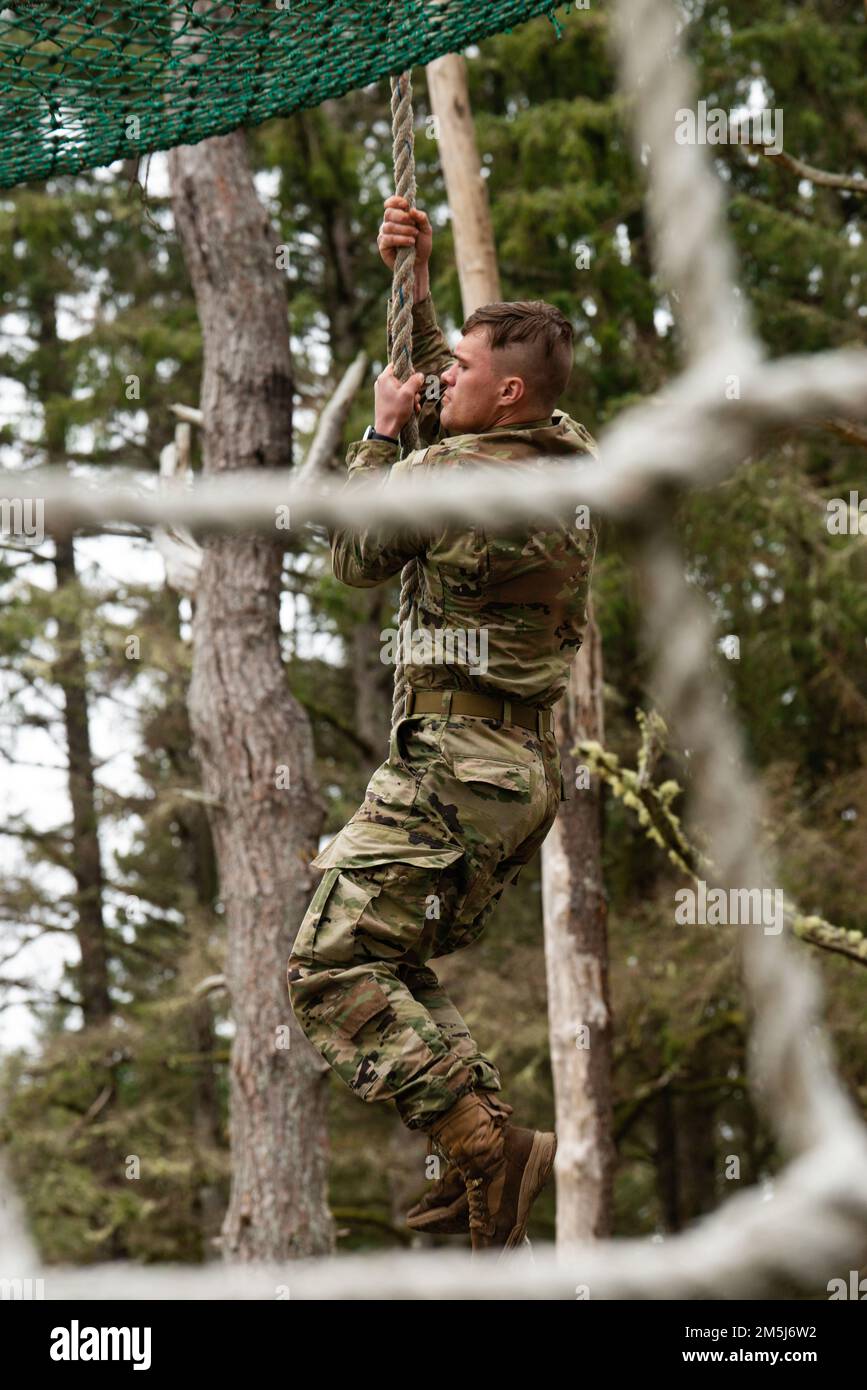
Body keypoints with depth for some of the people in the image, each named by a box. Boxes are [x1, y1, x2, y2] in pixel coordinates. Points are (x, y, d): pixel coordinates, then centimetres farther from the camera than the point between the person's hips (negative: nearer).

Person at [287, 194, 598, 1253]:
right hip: (527, 764, 9)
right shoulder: (570, 461, 9)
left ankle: (485, 1147, -18)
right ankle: (489, 1147, 8)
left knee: (330, 966, -9)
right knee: (393, 965, 18)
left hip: (456, 759, -9)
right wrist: (415, 281, 25)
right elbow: (449, 411, 28)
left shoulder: (451, 473, -17)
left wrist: (384, 429, 11)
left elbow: (356, 556, 2)